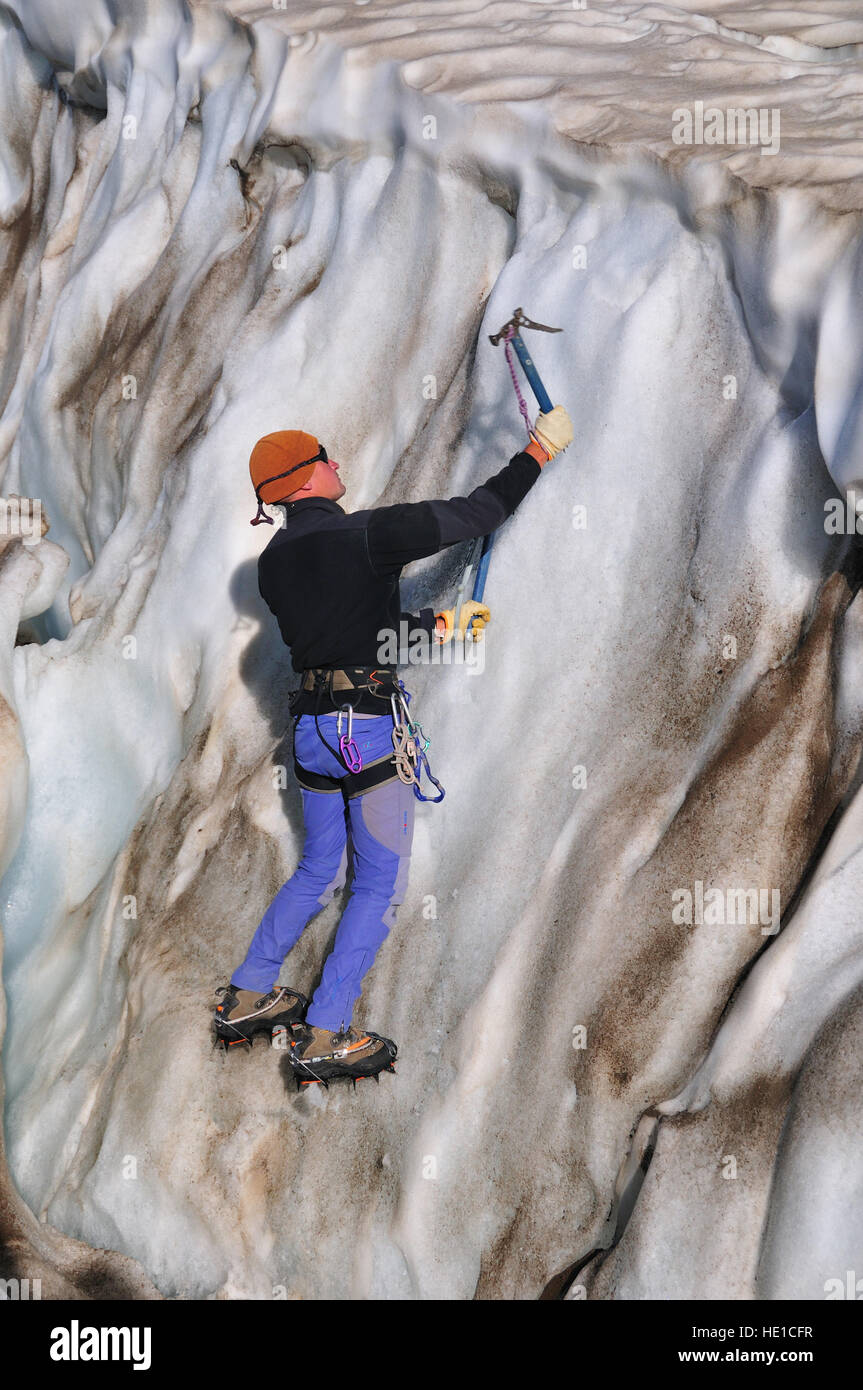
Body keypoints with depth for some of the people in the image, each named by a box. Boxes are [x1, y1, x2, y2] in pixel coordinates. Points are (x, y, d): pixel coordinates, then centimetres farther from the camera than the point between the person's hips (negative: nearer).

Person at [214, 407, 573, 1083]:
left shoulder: (274, 562, 8)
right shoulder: (367, 534, -13)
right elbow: (476, 513, -8)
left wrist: (437, 622, 20)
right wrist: (540, 450, 4)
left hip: (313, 729, 7)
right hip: (371, 728, -7)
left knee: (318, 872, 23)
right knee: (382, 884, 4)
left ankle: (247, 999, 29)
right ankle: (325, 1036, 5)